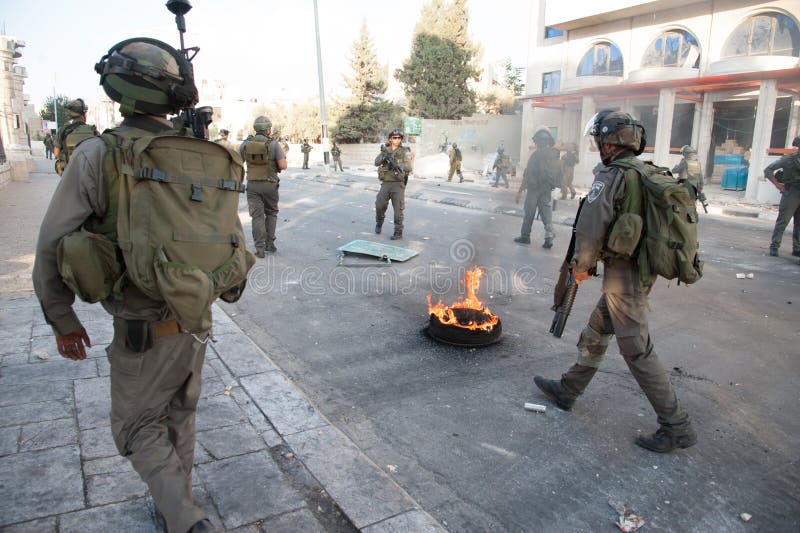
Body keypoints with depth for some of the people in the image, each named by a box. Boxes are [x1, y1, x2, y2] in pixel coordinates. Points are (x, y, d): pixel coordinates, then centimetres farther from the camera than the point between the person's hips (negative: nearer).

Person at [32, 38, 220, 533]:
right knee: (180, 417, 22)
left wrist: (62, 319, 1)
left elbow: (53, 246, -12)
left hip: (143, 330, -5)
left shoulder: (97, 154, -15)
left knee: (138, 426, 16)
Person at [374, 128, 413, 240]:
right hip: (385, 184, 3)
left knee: (398, 209, -3)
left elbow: (409, 167, -15)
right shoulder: (385, 150, 8)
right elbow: (376, 162, -3)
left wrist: (396, 164, -33)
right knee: (380, 206, 1)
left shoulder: (405, 151, -3)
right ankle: (379, 222, 30)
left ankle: (398, 232, 6)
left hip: (398, 184, -3)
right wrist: (384, 156, -24)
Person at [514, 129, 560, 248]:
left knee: (529, 213, 5)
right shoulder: (555, 155, 6)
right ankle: (549, 236, -4)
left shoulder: (536, 154, -14)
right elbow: (559, 175, 12)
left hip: (534, 188, -6)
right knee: (546, 211, 8)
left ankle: (525, 236, 14)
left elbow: (527, 174, -16)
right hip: (547, 189, 6)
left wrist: (520, 191, -13)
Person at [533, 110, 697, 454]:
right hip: (644, 269, 9)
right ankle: (567, 390, 36)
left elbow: (591, 228, -20)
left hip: (622, 276, -9)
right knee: (595, 334, 20)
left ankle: (676, 427, 8)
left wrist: (581, 266, -5)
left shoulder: (612, 175, -15)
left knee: (638, 351, -1)